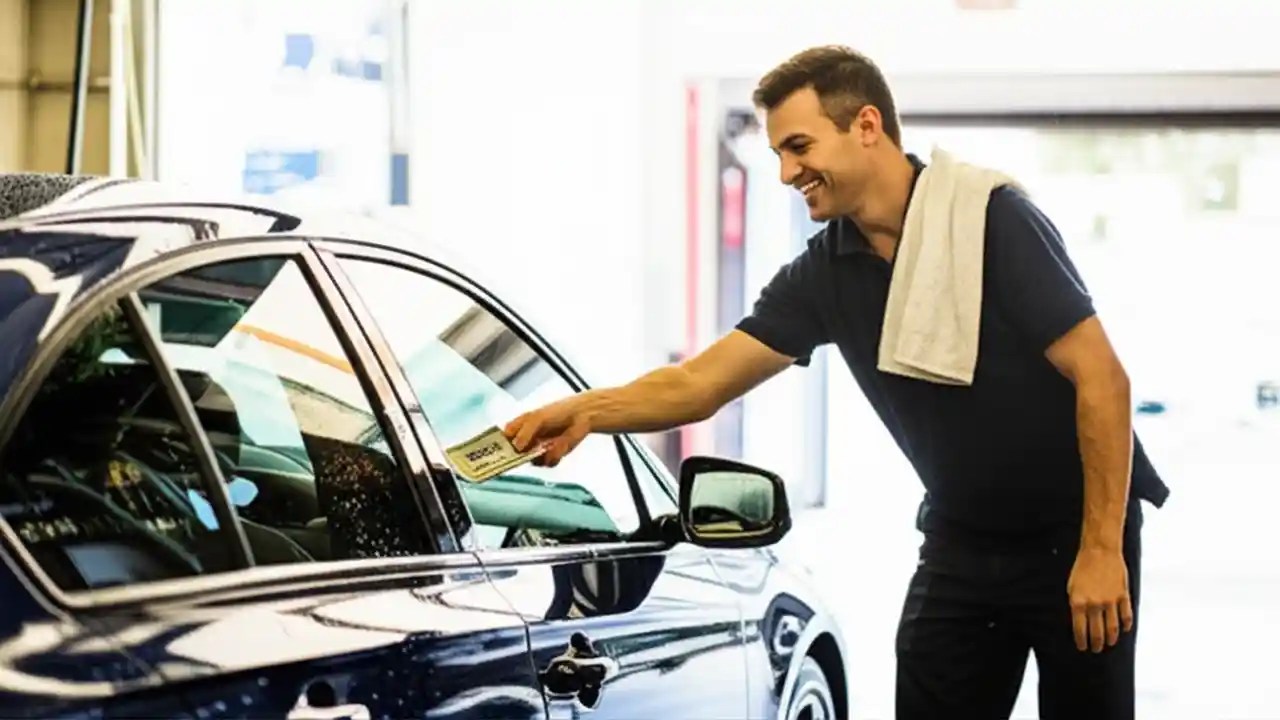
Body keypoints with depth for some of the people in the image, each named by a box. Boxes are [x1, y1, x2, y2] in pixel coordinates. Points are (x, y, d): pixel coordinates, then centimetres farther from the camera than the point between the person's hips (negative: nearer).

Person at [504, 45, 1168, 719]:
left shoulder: (994, 220, -18)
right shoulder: (825, 273, -2)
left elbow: (1101, 377, -19)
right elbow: (702, 382, -5)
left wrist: (1102, 548, -22)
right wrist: (584, 411, -22)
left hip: (1073, 537, -5)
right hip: (960, 542, 5)